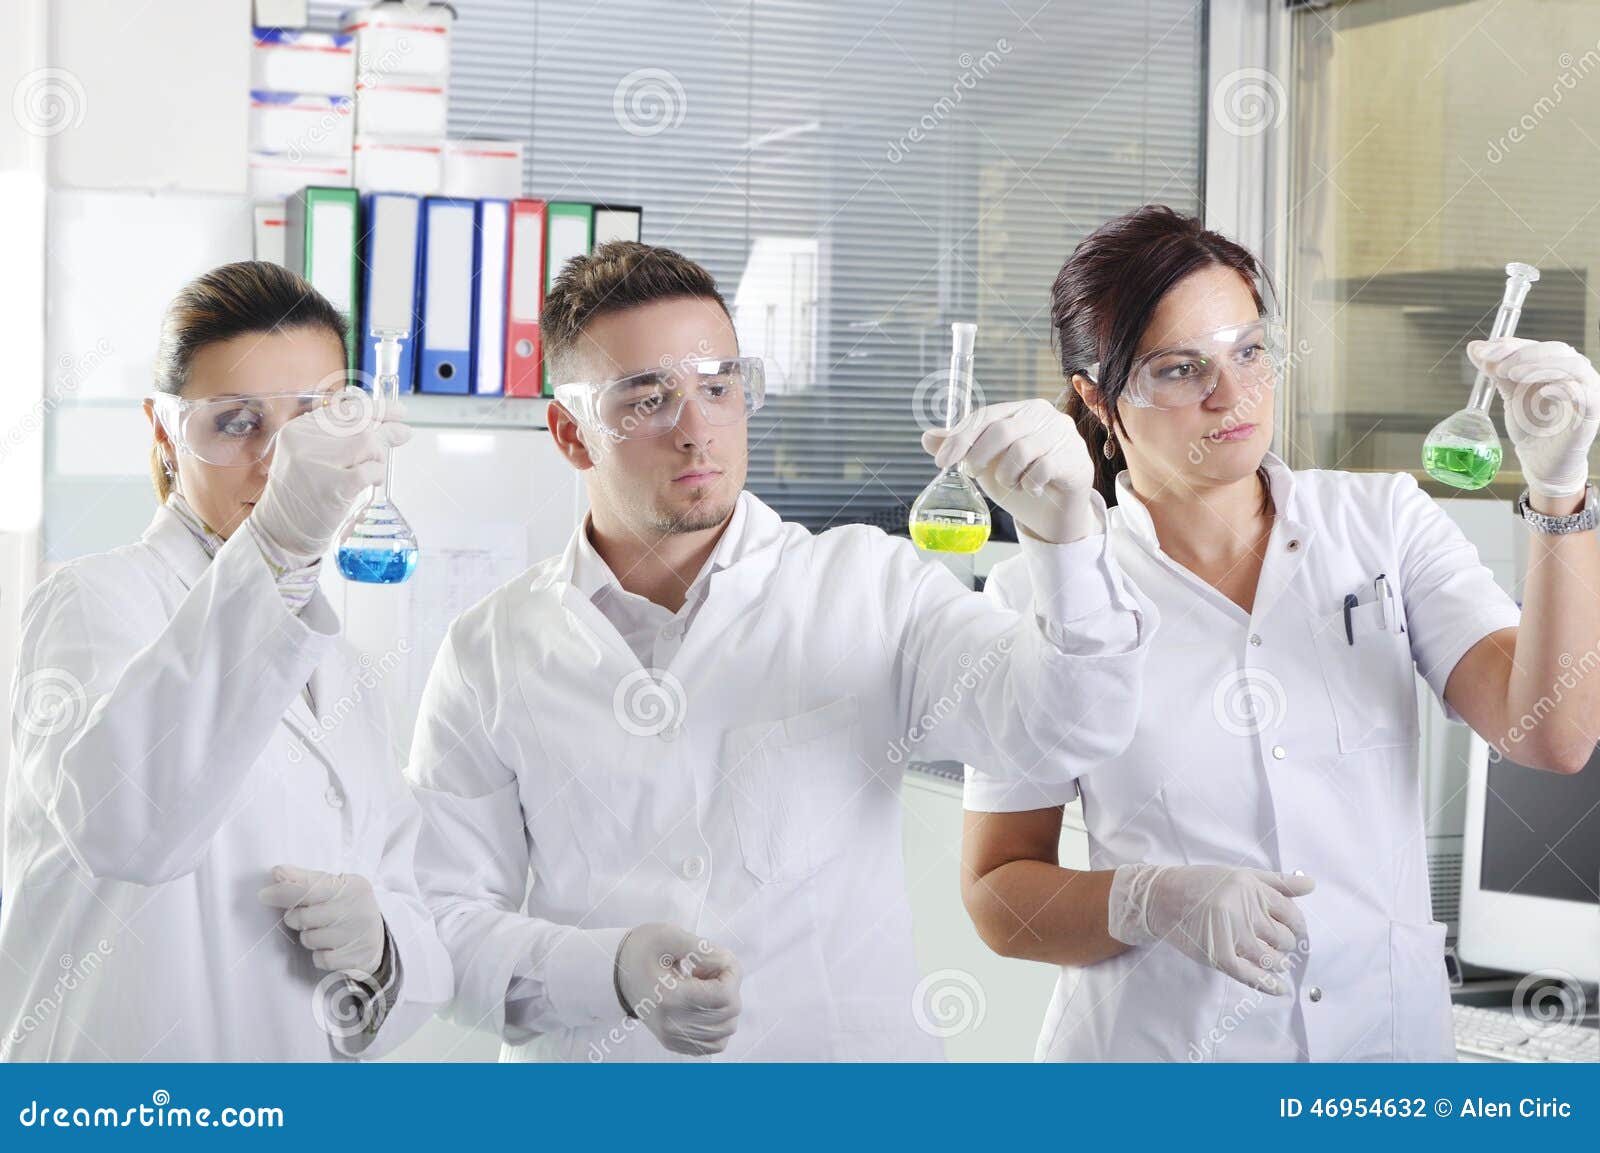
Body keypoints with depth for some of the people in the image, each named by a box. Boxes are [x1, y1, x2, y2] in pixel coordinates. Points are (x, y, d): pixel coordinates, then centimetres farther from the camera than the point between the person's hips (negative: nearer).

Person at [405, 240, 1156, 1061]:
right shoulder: (487, 658, 6)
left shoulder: (868, 587, 6)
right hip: (595, 1056, 1)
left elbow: (1070, 725, -6)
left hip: (847, 1044, -1)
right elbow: (446, 924, 4)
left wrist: (1062, 530, -22)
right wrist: (611, 973, -13)